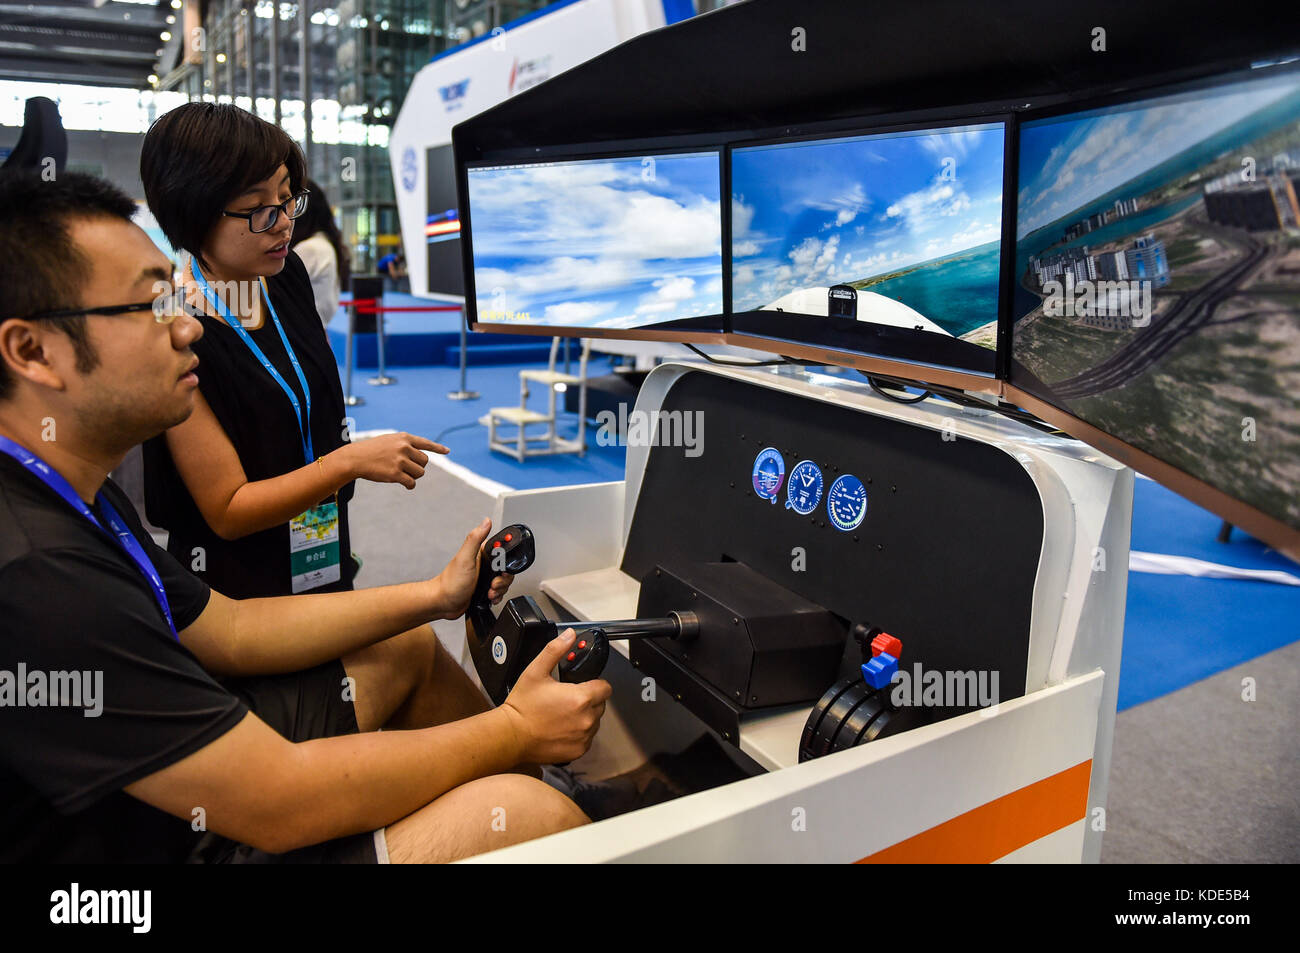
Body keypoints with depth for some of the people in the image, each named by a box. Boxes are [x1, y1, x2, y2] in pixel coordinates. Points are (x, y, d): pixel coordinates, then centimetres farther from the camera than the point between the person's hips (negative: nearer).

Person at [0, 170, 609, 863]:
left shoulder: (71, 491, 2)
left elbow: (226, 630, 10)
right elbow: (279, 803, -28)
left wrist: (436, 595, 9)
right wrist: (516, 728, -15)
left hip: (190, 803, 10)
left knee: (407, 647, 16)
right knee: (530, 813, -18)